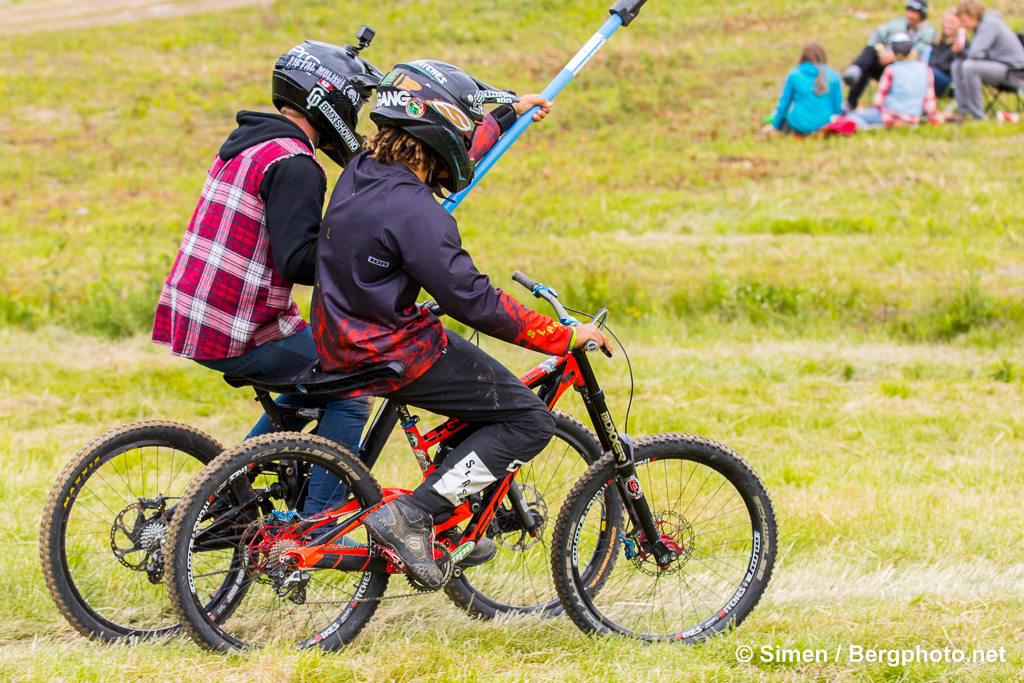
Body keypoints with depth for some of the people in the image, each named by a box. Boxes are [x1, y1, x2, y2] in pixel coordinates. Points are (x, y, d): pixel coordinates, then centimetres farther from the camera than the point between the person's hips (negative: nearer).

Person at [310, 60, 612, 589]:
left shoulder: (361, 171, 4)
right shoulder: (411, 208, -24)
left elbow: (453, 149, 25)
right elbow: (474, 303, -24)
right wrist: (564, 338, -16)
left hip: (344, 341, 10)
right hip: (394, 357, -10)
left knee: (492, 384, 26)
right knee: (528, 421, -4)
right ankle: (411, 516, -9)